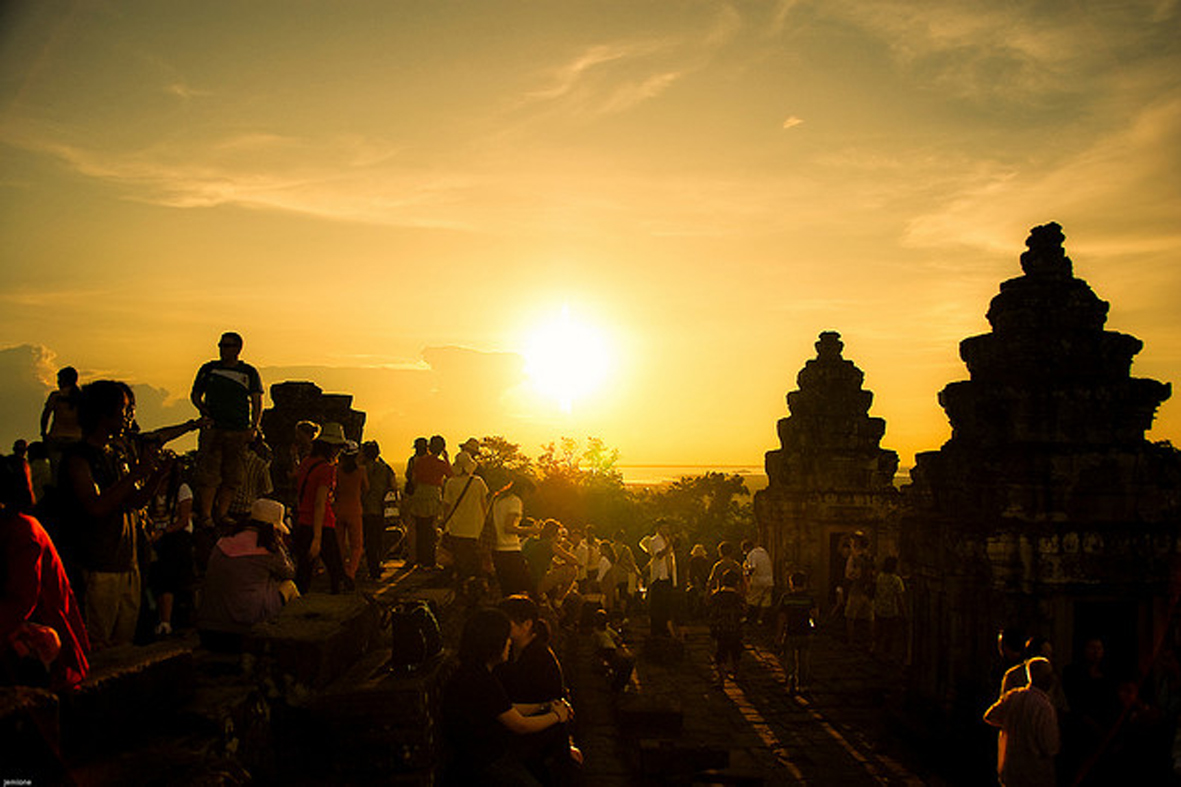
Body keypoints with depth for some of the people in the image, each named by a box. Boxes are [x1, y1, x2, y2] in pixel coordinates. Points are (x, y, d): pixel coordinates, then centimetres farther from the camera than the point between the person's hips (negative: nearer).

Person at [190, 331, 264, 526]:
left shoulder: (249, 372, 10)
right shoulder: (208, 369, 10)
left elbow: (257, 402, 7)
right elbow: (195, 395, 15)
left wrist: (254, 427, -6)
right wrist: (204, 411, -4)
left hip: (239, 432, 1)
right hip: (212, 429, -1)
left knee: (232, 477, 2)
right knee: (208, 475, -8)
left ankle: (221, 515, 9)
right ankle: (205, 516, -5)